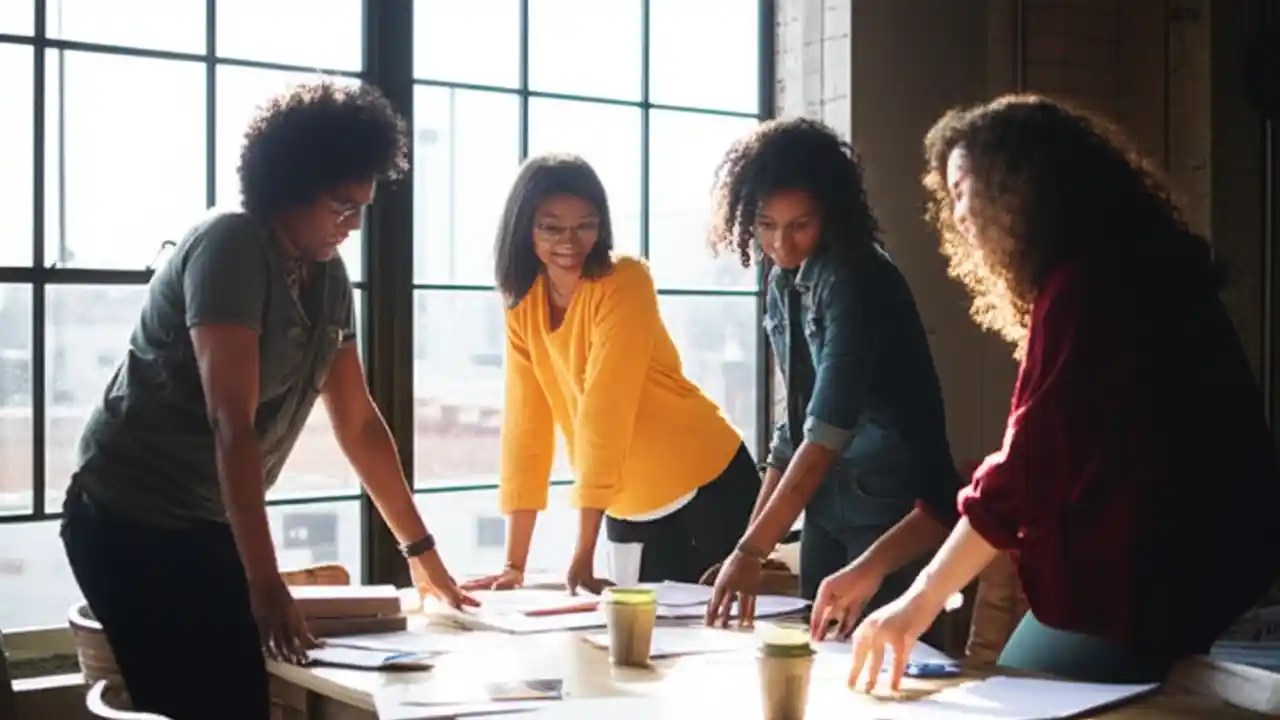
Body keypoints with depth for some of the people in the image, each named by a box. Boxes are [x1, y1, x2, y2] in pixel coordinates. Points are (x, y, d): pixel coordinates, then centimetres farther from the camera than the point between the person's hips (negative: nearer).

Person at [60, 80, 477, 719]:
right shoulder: (231, 248, -18)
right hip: (133, 522, -7)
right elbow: (232, 424, -25)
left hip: (207, 525, 7)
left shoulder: (329, 277, 5)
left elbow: (359, 425, 11)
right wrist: (264, 582, -28)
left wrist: (422, 553, 12)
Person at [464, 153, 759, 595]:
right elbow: (525, 425, -1)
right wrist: (514, 562, -6)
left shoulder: (624, 283, -17)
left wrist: (584, 554, -27)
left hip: (706, 488, -5)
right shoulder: (522, 305, 1)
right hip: (629, 508, 5)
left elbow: (605, 411, -24)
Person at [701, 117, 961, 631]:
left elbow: (828, 429, -26)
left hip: (892, 504, -7)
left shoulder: (855, 278, -18)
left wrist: (752, 551, -30)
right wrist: (751, 541, 7)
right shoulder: (783, 284, 5)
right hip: (827, 505, 7)